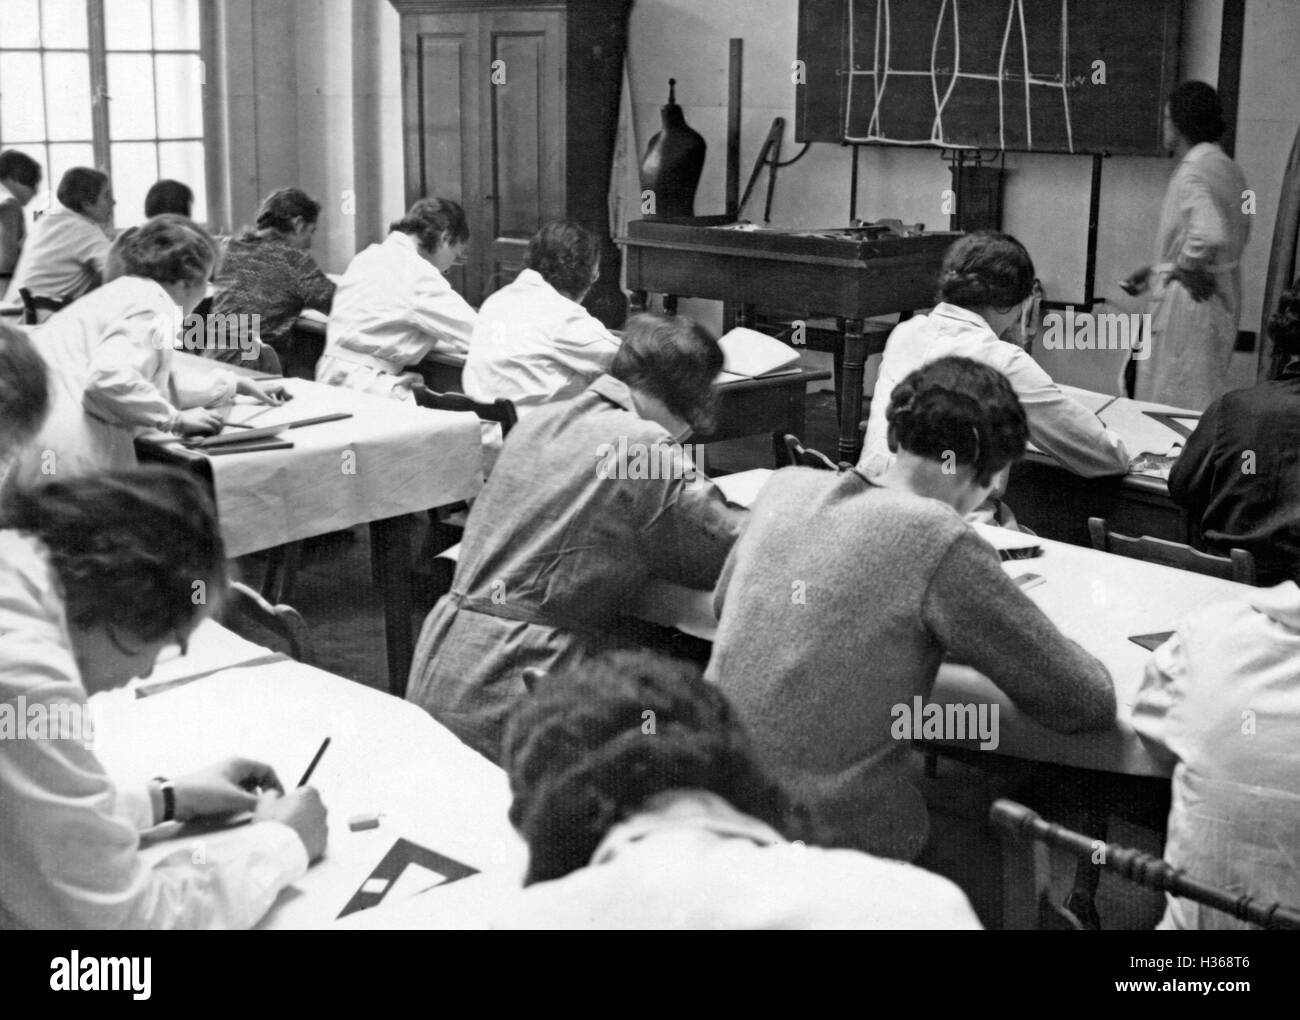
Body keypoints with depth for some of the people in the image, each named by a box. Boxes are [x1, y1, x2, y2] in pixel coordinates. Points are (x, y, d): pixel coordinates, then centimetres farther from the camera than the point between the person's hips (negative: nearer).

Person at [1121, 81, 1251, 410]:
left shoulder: (1191, 174, -19)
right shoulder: (1229, 169, 11)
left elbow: (1209, 235, -36)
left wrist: (1187, 271, -16)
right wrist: (1156, 271, 19)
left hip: (1189, 300, -10)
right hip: (1223, 301, 10)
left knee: (1169, 405, -2)